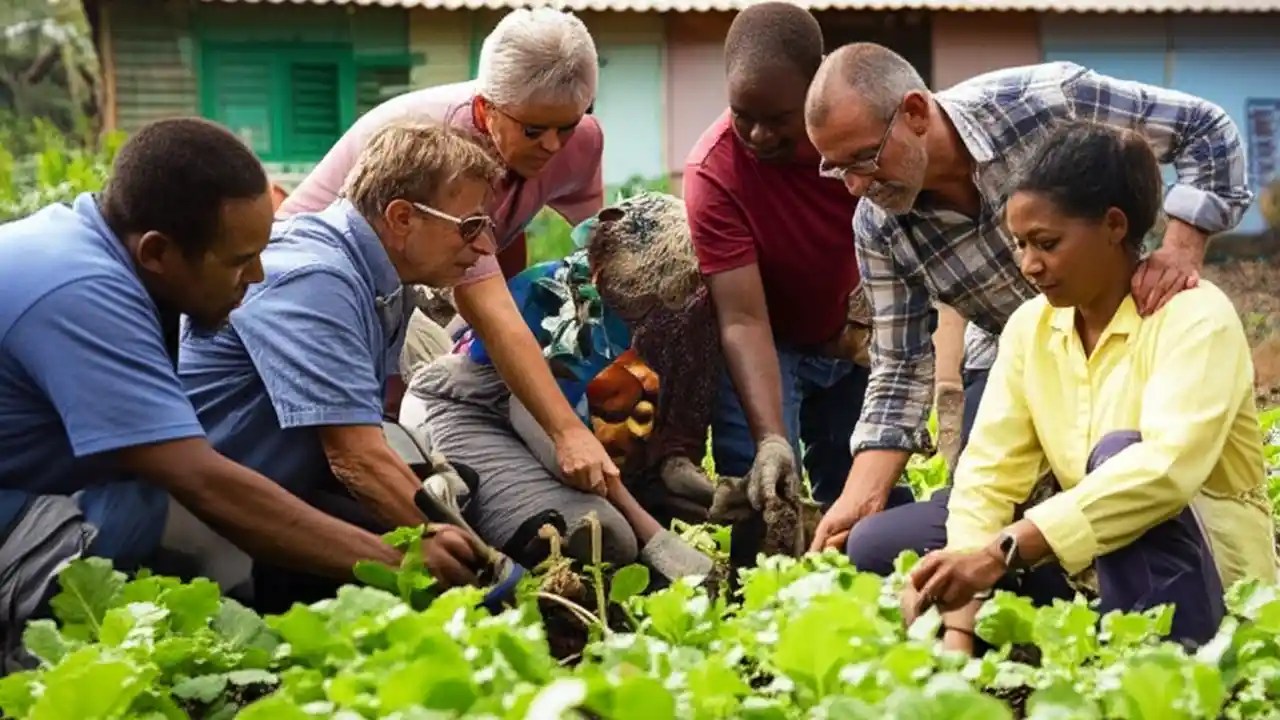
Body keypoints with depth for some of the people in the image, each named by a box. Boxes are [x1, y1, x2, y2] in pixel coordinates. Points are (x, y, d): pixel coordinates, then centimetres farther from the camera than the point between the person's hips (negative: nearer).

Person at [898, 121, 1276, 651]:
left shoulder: (1195, 317, -17)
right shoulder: (1031, 325, 1)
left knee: (1117, 452, -33)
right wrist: (960, 625, -24)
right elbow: (990, 468, -8)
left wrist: (1003, 551, -43)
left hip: (1205, 578, -6)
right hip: (1090, 566, 6)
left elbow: (1167, 467, -34)